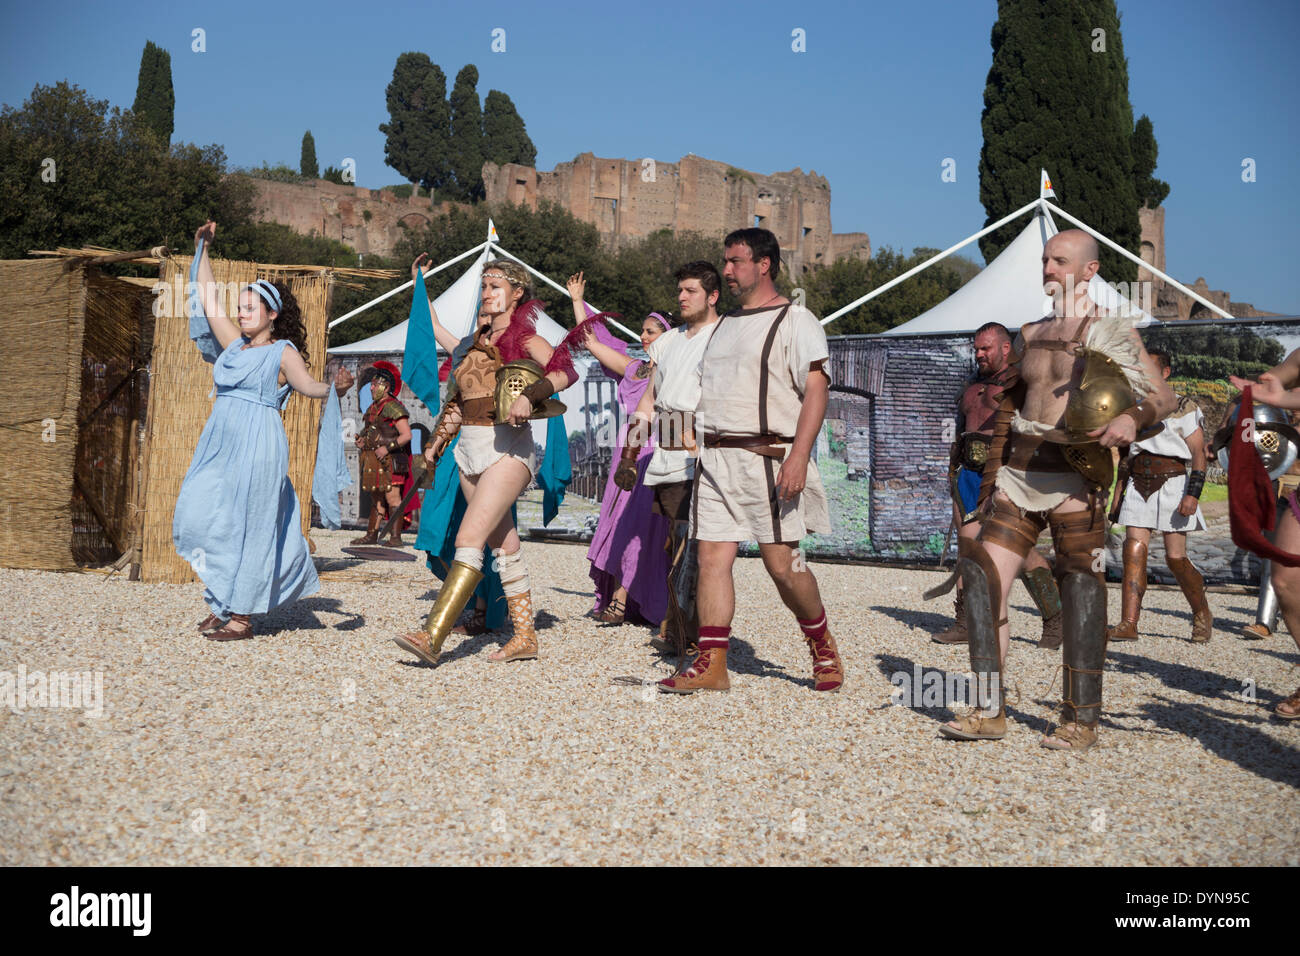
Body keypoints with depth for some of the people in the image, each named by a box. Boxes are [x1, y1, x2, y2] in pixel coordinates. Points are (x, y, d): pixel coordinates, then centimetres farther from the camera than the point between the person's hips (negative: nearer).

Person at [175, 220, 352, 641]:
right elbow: (209, 302, 23)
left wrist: (335, 387, -38)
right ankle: (222, 604, 17)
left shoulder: (282, 352, -2)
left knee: (244, 527, -4)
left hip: (257, 448, -7)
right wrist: (203, 250, 25)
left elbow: (307, 385, -16)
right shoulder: (236, 345, 16)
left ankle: (241, 617, 3)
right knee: (203, 519, 5)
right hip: (221, 444, 7)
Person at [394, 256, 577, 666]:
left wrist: (530, 395, -33)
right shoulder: (475, 341, 18)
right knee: (503, 544, 8)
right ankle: (525, 637, 14)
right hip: (470, 450, 7)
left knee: (469, 539, -17)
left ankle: (432, 637, -22)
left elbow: (566, 371, -19)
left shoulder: (524, 339, -2)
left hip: (507, 449, -7)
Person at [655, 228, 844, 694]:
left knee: (781, 562, -5)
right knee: (712, 557, -1)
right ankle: (711, 664, 3)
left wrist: (799, 456, -21)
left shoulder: (795, 320, -1)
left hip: (767, 458, -6)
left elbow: (816, 389, -10)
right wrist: (700, 448, 17)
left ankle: (823, 647, 18)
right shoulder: (724, 324, 22)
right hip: (715, 458, 7)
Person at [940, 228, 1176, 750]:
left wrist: (1131, 417, -26)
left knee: (1080, 593, -3)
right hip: (1018, 473, 6)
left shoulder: (1111, 331, 2)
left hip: (1073, 478, -5)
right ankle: (991, 710, 2)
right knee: (981, 580, -5)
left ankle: (1081, 720, 7)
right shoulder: (1030, 335, 19)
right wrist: (991, 477, 18)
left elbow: (1163, 395, -4)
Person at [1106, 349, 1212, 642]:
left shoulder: (1183, 407, 1)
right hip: (1138, 485, 4)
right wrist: (1118, 492, 16)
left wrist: (1193, 494, -15)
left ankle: (1202, 614, 20)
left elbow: (1198, 453, -5)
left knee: (1176, 557, -4)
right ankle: (1128, 624, -12)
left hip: (1171, 482, -4)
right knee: (1134, 550, -9)